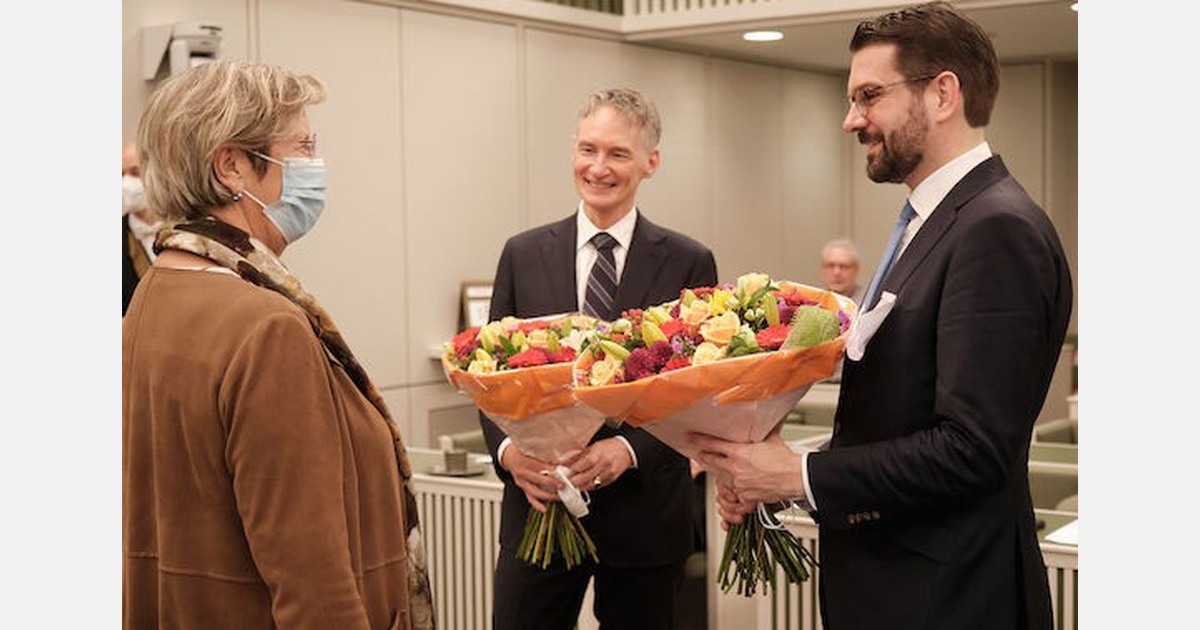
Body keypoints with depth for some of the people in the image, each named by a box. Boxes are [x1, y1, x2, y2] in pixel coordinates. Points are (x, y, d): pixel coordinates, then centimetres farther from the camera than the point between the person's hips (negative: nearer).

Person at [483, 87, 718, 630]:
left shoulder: (689, 263, -2)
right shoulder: (522, 254, 4)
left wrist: (630, 450, -19)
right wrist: (507, 450, -14)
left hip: (643, 509, -1)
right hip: (537, 504, 1)